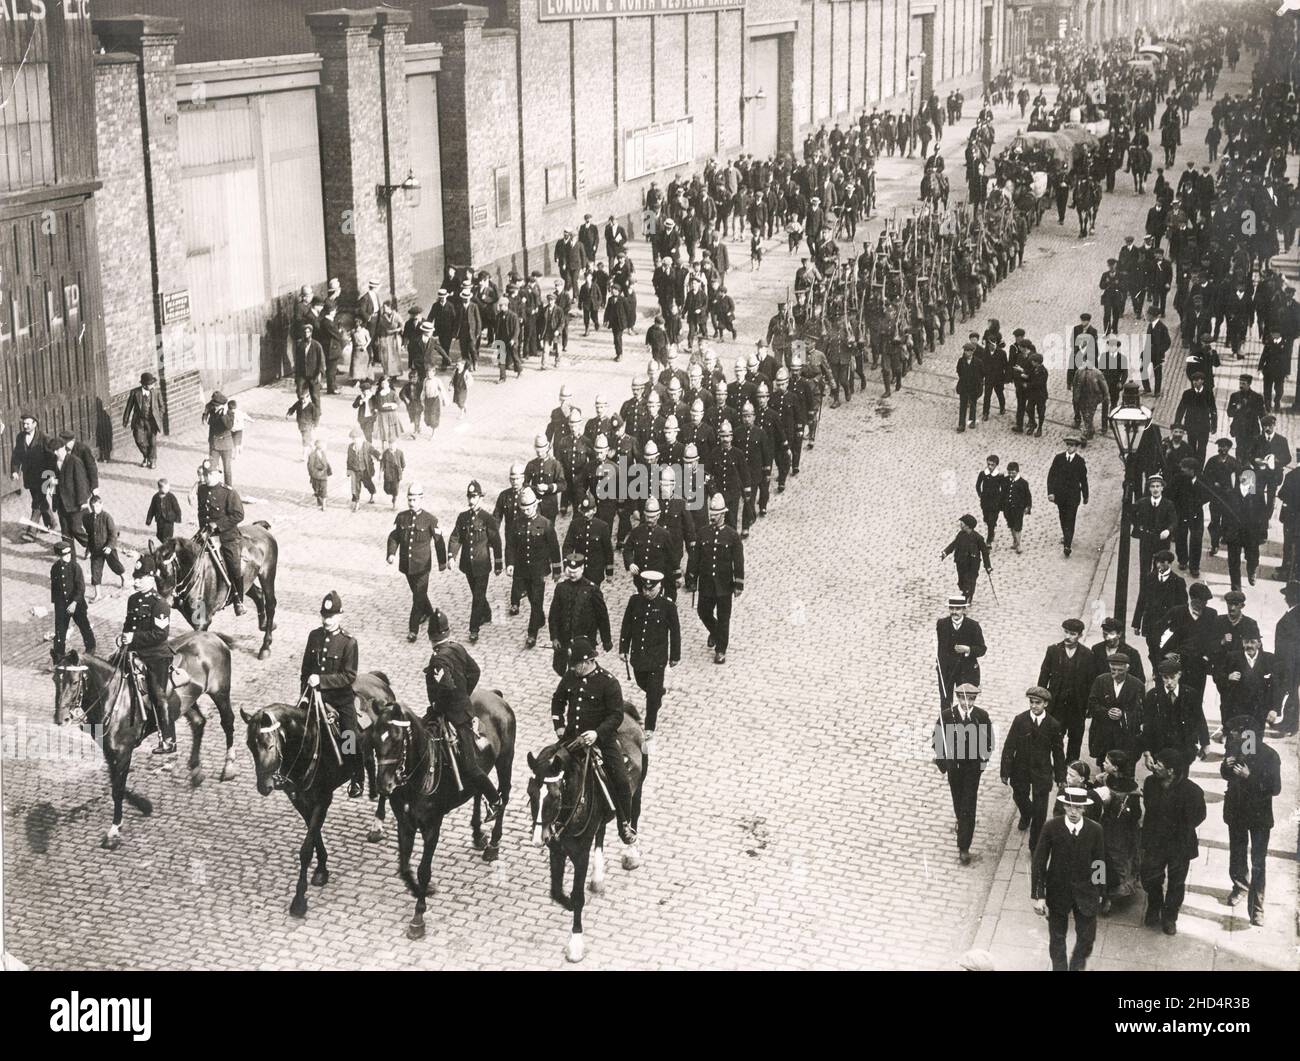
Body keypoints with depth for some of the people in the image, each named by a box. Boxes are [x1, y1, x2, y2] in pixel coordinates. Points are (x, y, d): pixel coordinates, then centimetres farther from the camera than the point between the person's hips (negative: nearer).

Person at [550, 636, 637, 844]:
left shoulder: (609, 682, -15)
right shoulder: (570, 677, 0)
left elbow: (616, 715, -16)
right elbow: (558, 700, 18)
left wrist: (597, 733, -28)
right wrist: (558, 725, 6)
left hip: (601, 738, -5)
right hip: (572, 735, 5)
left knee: (620, 780, -13)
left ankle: (625, 825, 5)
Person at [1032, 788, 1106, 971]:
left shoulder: (1095, 830, -12)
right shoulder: (1051, 828, -16)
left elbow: (1099, 863, 0)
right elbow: (1039, 862, -11)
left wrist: (1100, 893, 7)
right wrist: (1038, 895, -13)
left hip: (1085, 892, 1)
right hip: (1057, 892, -1)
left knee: (1087, 936, 8)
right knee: (1057, 936, 14)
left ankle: (1077, 965, 39)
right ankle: (1059, 967, 38)